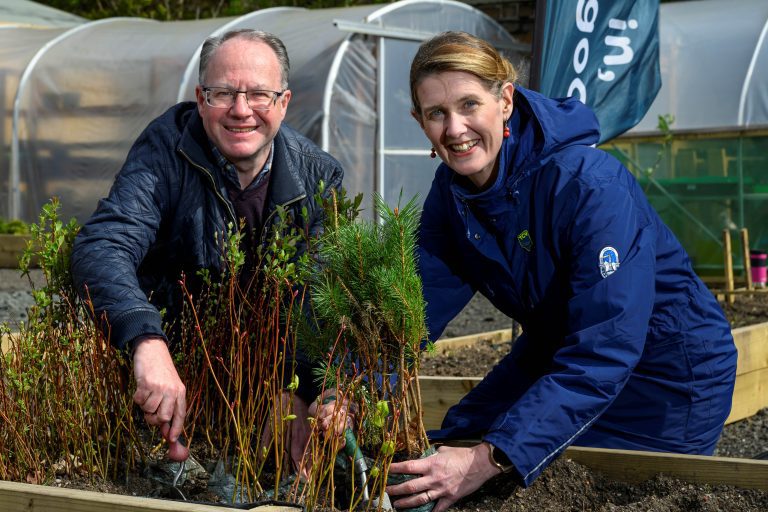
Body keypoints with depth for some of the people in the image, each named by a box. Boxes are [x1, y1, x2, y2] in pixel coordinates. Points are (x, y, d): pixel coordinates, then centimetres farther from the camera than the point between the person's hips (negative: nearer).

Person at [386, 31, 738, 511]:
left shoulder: (590, 185, -34)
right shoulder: (452, 188, -11)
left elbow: (603, 354, -40)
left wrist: (490, 460, -49)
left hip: (666, 377, -6)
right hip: (552, 354, 7)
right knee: (452, 444, 5)